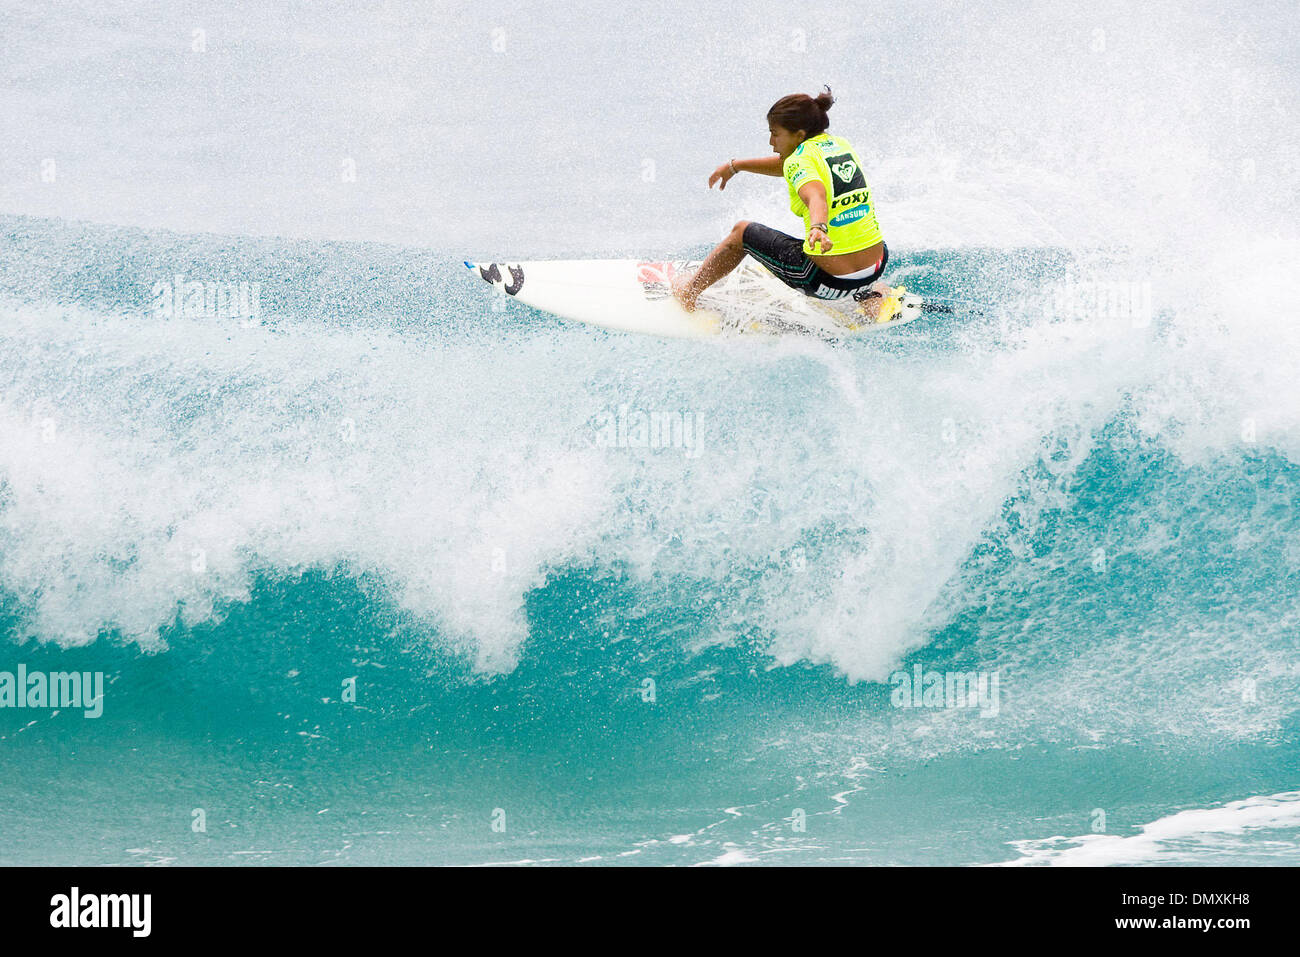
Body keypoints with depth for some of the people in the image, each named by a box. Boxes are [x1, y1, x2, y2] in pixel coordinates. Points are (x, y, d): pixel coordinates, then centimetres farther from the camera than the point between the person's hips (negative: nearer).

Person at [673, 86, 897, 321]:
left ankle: (689, 290, 31)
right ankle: (876, 297, 28)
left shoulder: (802, 159, -12)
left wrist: (818, 228, -55)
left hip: (828, 279, -7)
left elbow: (816, 196, -34)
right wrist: (735, 166, 36)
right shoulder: (840, 144, 12)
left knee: (741, 232, 15)